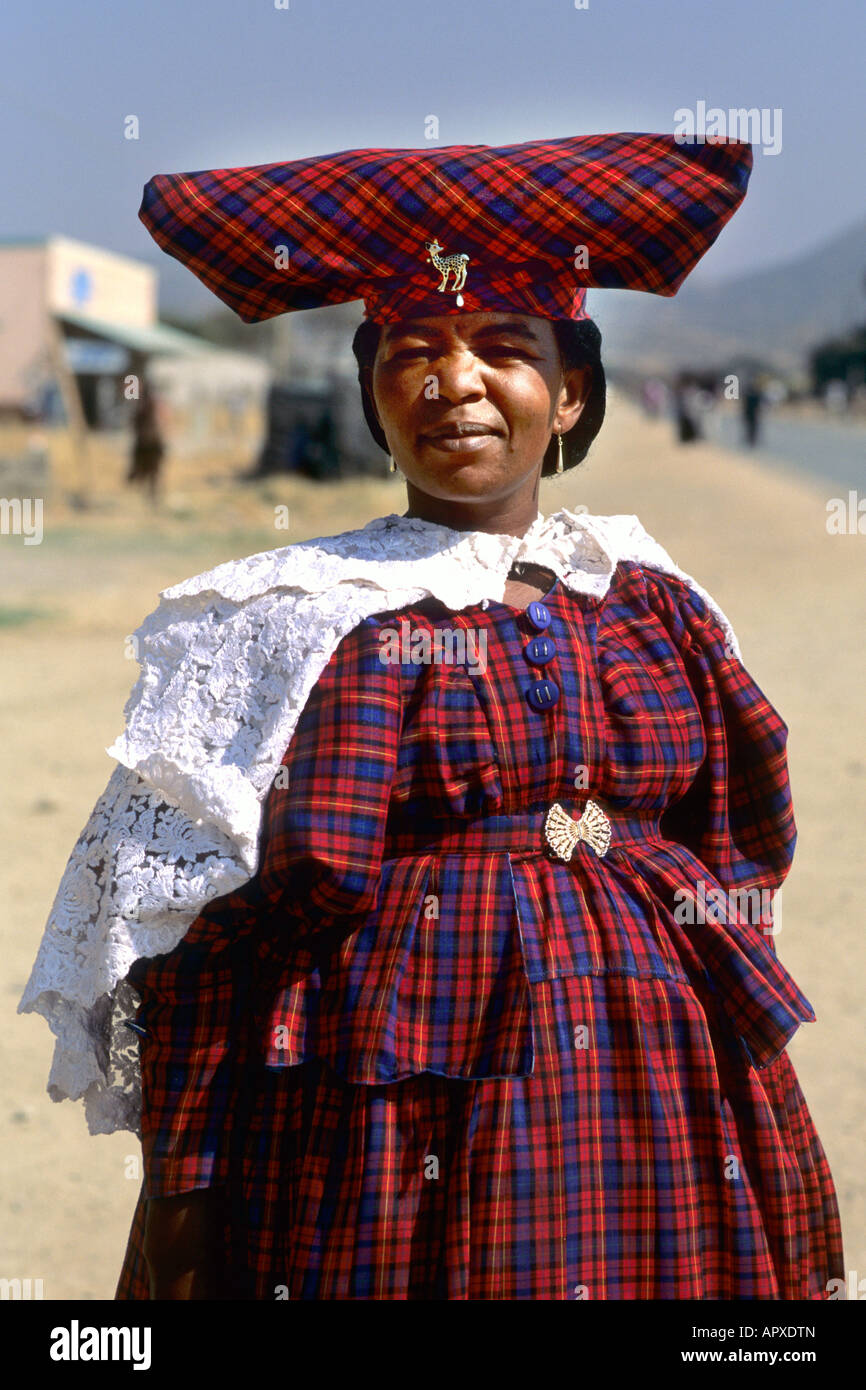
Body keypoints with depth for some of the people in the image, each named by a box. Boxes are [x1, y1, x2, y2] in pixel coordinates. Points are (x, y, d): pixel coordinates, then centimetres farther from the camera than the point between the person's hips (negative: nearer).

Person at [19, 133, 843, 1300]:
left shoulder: (654, 610, 7)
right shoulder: (308, 622, -5)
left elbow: (735, 871, 13)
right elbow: (205, 938, -7)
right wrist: (176, 1199, -9)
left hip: (650, 1115, 4)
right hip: (391, 1136, -4)